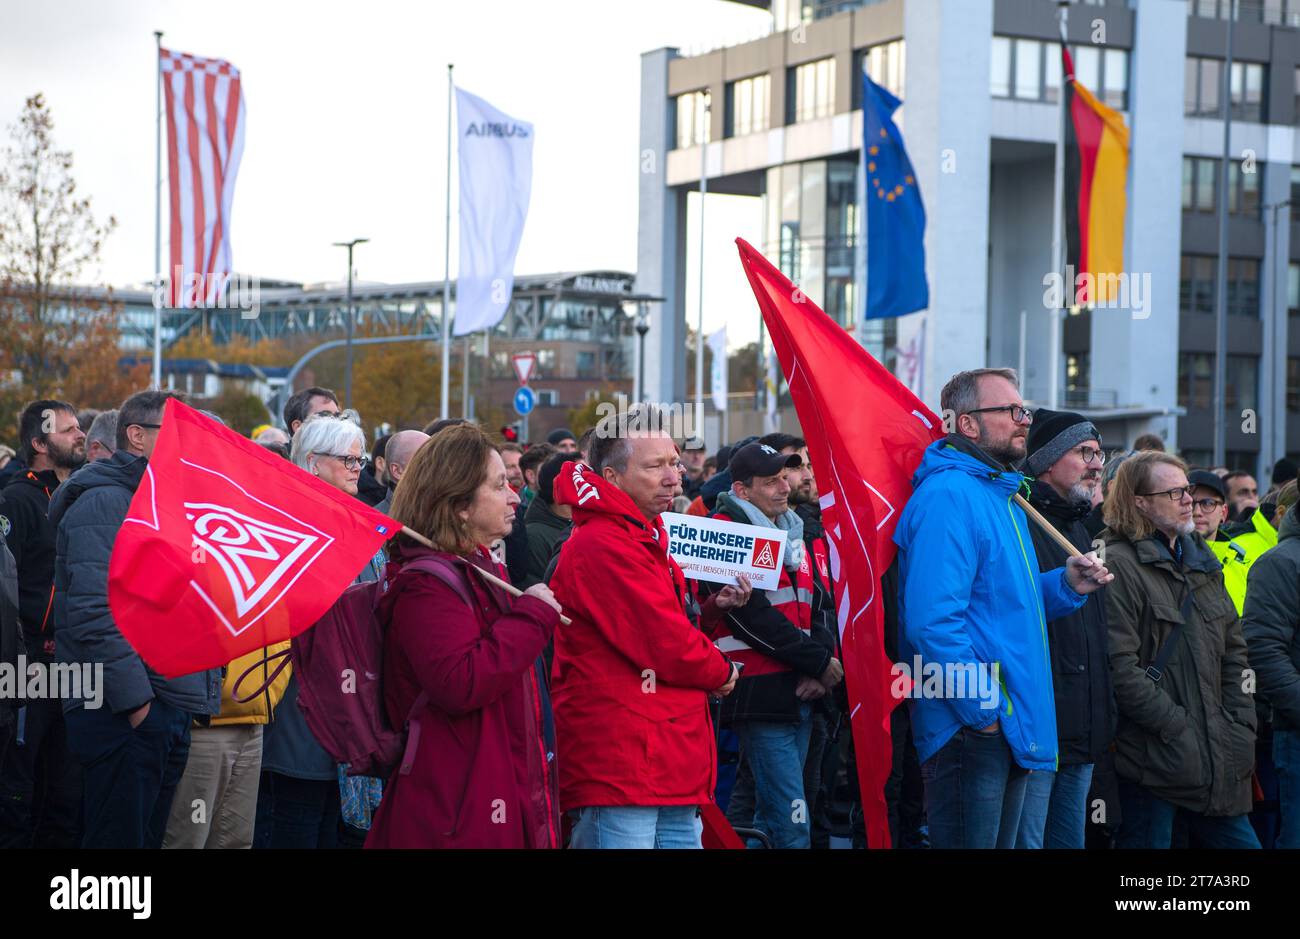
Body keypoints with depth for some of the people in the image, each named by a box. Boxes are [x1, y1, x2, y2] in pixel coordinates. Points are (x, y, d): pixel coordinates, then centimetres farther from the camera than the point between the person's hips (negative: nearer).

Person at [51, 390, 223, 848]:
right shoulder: (105, 502, -11)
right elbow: (97, 613, -21)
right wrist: (135, 701, -22)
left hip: (168, 713, 9)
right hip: (123, 717, -9)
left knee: (149, 836, 13)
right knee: (119, 841, -6)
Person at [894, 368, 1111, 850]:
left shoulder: (1003, 496, 17)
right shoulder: (948, 496, -16)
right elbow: (932, 621, -25)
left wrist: (1065, 585, 7)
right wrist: (982, 712, -20)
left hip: (1013, 729, 10)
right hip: (969, 732, -10)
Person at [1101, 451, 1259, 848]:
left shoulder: (1201, 562, 16)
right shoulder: (1119, 566, -10)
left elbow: (1233, 651, 19)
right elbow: (1121, 668, -17)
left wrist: (1240, 726, 7)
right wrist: (1179, 729, -17)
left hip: (1216, 755, 8)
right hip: (1152, 756, -7)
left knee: (1238, 838, 9)